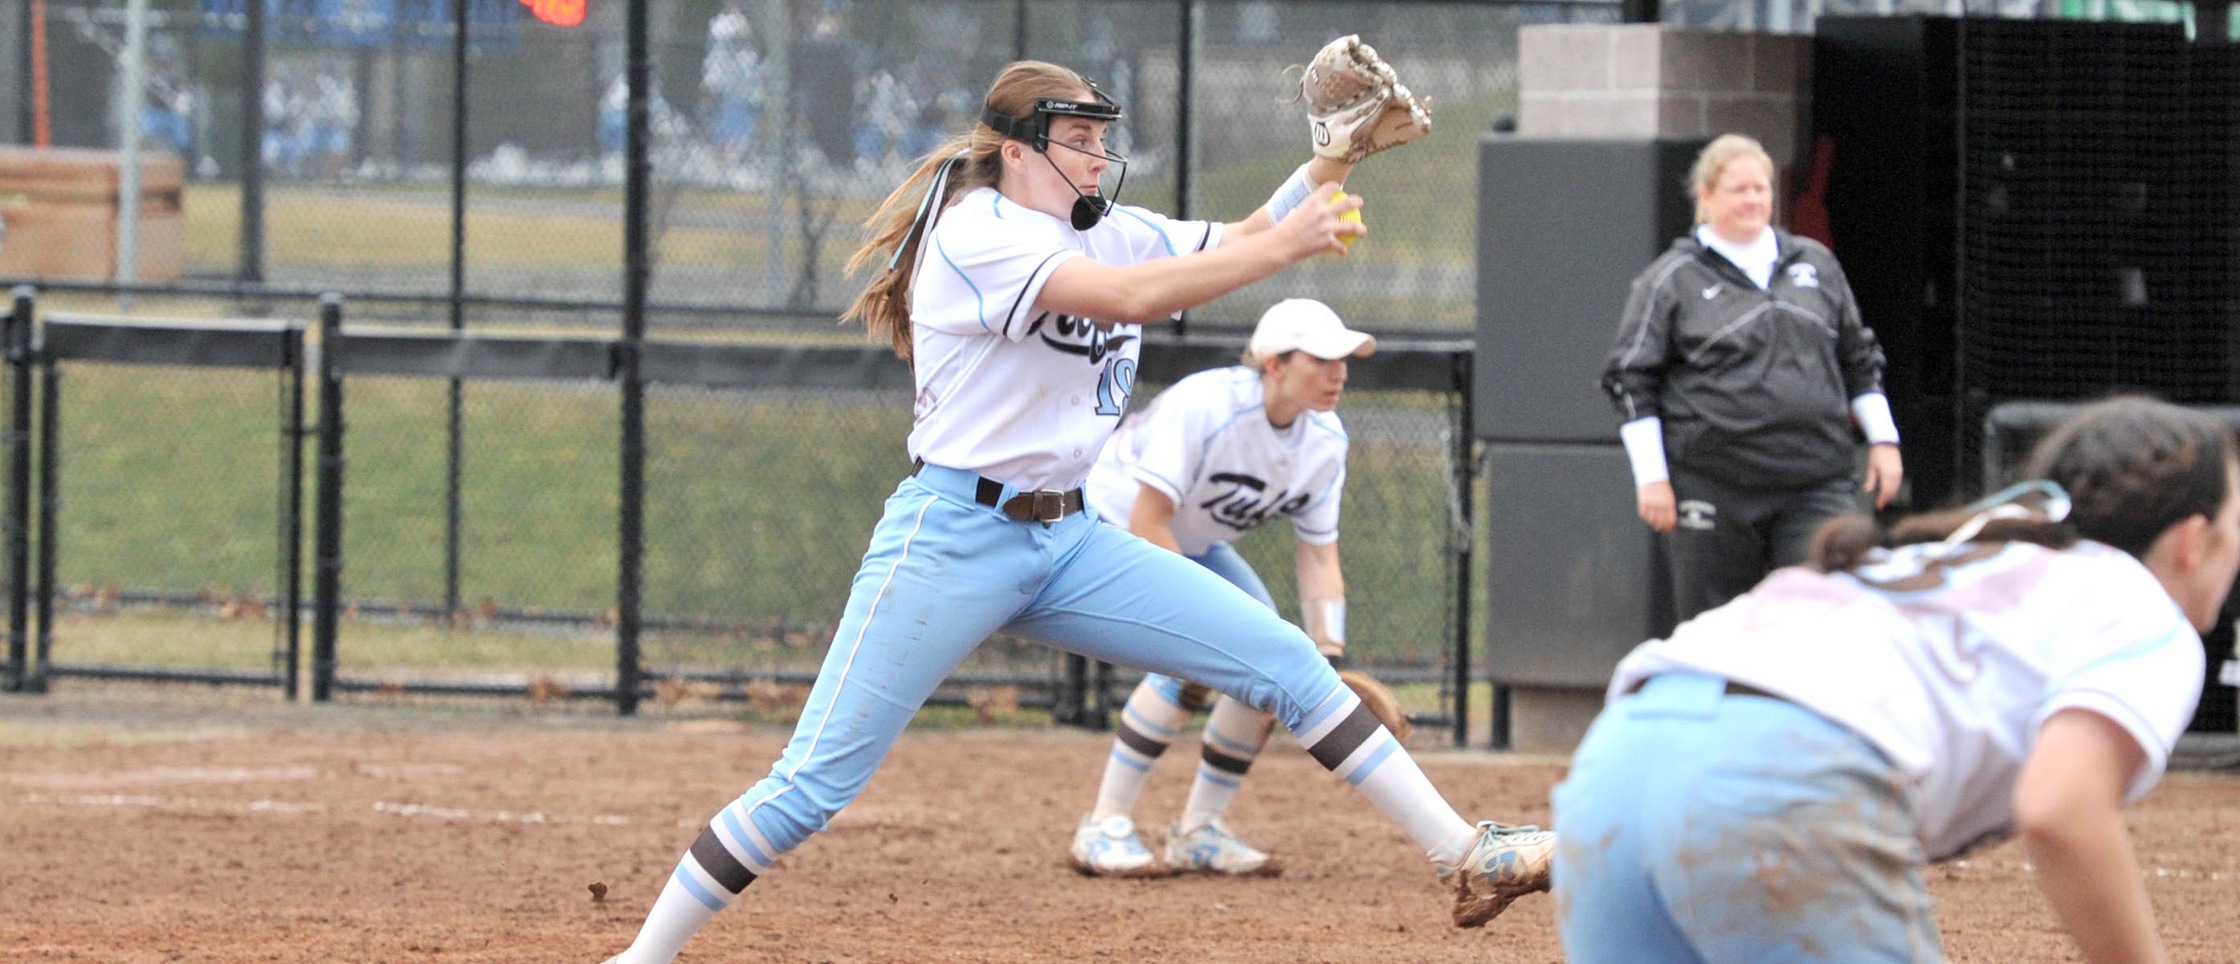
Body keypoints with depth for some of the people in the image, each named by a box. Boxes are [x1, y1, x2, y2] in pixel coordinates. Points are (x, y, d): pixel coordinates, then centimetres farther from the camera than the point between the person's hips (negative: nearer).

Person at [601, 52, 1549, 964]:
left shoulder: (1110, 230, 11)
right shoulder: (975, 232, -14)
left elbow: (1240, 241, 11)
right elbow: (1126, 297, -27)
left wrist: (1328, 165, -7)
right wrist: (1289, 245, -24)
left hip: (1067, 545, 7)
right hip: (953, 540, -7)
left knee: (1285, 660, -1)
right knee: (811, 788, -10)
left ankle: (1462, 857, 2)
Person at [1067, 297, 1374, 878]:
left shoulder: (1325, 440, -12)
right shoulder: (1202, 406, -34)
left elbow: (1319, 557, -8)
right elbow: (1147, 525, -35)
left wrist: (1329, 657, -20)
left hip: (1197, 546, 8)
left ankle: (1198, 831, 6)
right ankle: (1104, 829, -21)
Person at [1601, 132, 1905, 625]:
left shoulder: (1815, 265, 15)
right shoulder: (1672, 280, 3)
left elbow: (1859, 361, 22)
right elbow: (1632, 381, 2)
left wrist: (1883, 440, 15)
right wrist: (1651, 475, -5)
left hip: (1815, 483, 2)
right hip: (1714, 487, -2)